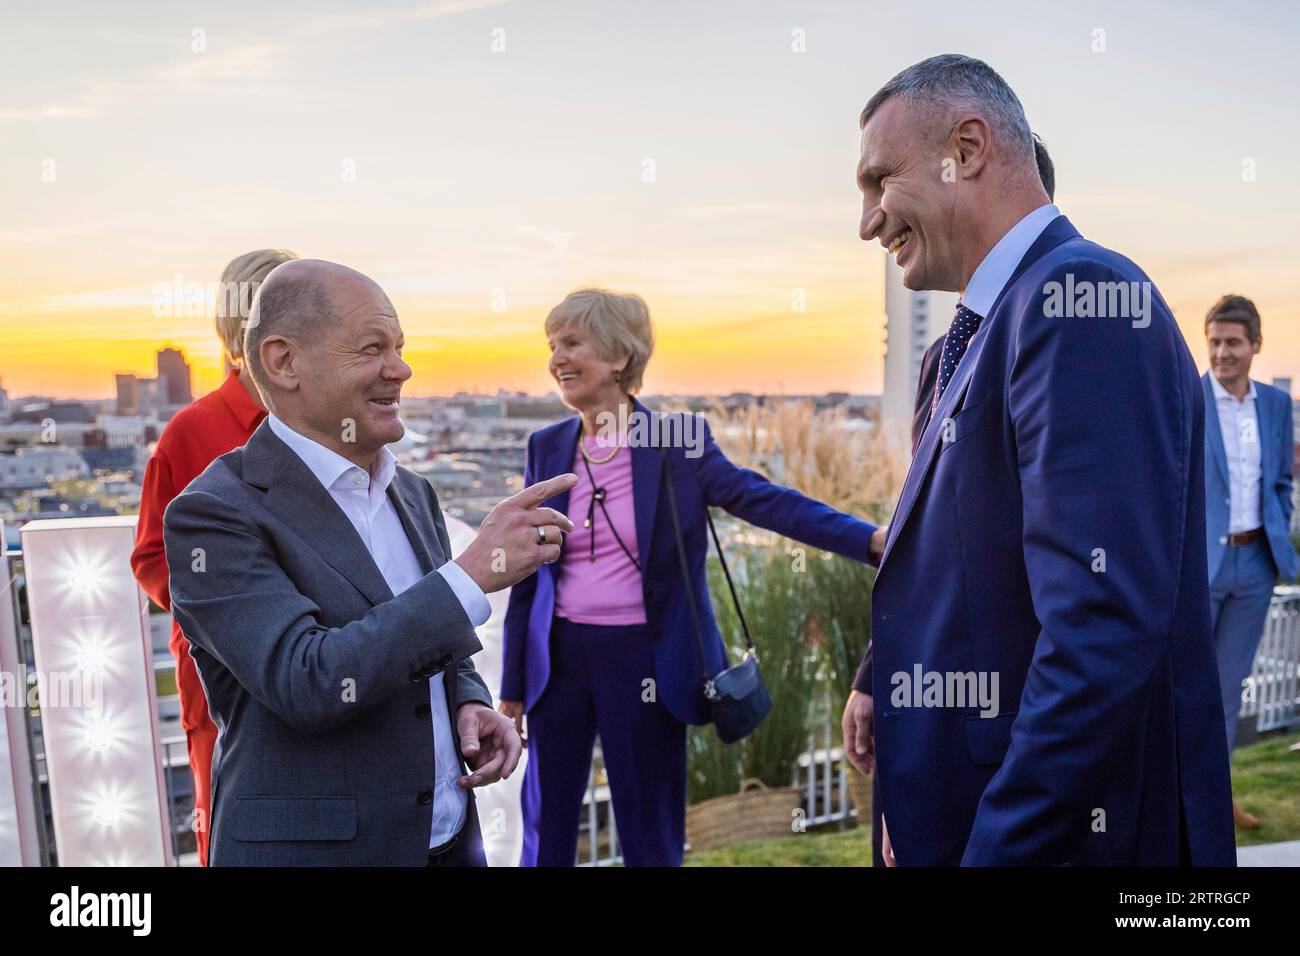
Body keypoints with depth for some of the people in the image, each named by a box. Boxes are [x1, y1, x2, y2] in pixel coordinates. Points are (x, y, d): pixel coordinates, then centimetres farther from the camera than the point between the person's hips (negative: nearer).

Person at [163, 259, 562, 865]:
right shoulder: (214, 514, -14)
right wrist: (474, 573, -26)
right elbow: (306, 683, -25)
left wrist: (470, 706, -5)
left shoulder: (412, 494, 6)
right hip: (308, 847, -6)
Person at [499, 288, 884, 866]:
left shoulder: (677, 442, -5)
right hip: (559, 657, 3)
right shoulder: (547, 447, 3)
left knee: (650, 840, 10)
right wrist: (512, 686, 9)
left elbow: (764, 499, -13)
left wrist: (871, 540, -27)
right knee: (546, 835, 14)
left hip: (644, 660, -3)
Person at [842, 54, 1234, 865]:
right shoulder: (991, 324, 9)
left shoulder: (1080, 299, -21)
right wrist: (885, 684, 8)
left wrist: (1003, 847, -23)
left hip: (1059, 826, -8)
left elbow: (1104, 634, -28)